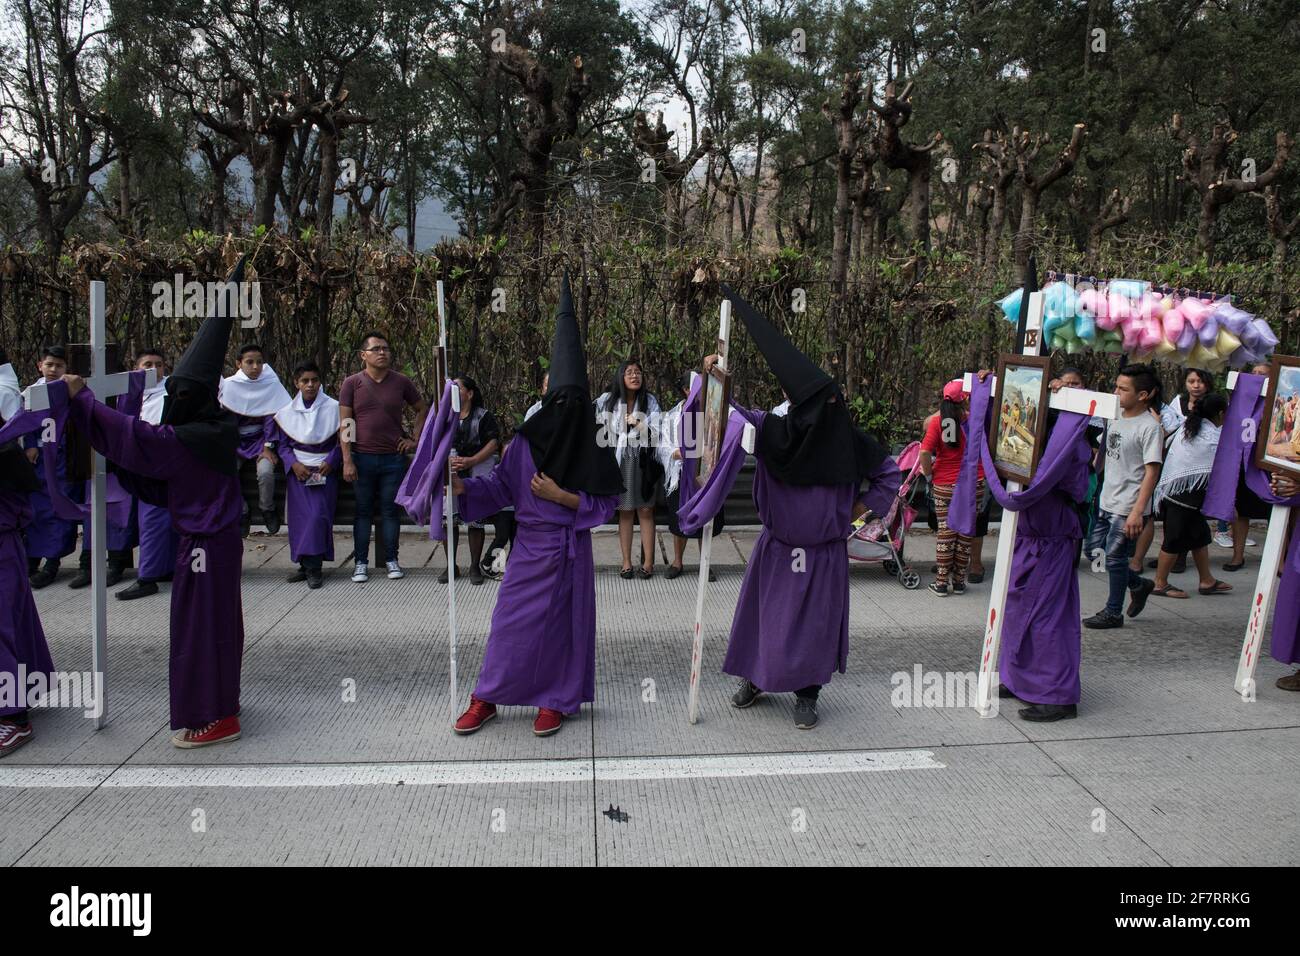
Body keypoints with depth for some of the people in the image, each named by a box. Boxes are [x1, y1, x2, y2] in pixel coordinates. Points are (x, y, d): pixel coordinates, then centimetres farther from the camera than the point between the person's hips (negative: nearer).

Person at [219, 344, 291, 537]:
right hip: (236, 440, 2)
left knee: (265, 472, -28)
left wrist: (268, 447, -12)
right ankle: (243, 512, 5)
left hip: (260, 438, -2)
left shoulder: (271, 384, -7)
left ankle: (267, 509, 1)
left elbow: (271, 417, -7)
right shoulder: (229, 385, -5)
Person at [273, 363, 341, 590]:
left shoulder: (333, 408, 1)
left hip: (324, 470, -3)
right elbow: (282, 444, 10)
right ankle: (305, 565, 9)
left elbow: (342, 441, 4)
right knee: (299, 517, -2)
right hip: (298, 470, 3)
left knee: (318, 515, -14)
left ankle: (313, 568, -9)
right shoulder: (287, 412, 8)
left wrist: (330, 462, -10)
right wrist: (294, 464, -7)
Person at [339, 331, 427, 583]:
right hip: (363, 458, -1)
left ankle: (391, 560, 16)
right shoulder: (352, 383, -1)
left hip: (394, 457, 1)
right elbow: (345, 424, -2)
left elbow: (422, 409, 17)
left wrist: (415, 439, 7)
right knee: (363, 511, 7)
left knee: (390, 510, 7)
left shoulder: (401, 382, 3)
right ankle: (361, 562, 15)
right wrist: (347, 460, -8)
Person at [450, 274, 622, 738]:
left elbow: (605, 504, -5)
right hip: (530, 544, 2)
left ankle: (554, 700, 21)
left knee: (561, 621, 5)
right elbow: (500, 488, 4)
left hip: (568, 548, -2)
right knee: (511, 619, 5)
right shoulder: (526, 439, -2)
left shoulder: (592, 444, -8)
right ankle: (485, 699, 19)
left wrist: (560, 496, -15)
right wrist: (463, 487, -12)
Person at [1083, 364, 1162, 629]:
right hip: (1107, 502, 8)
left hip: (1129, 507, -8)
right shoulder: (1115, 416, 6)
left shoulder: (1149, 426, -15)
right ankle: (1139, 585, 36)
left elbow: (1151, 471, -18)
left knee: (1115, 558, 1)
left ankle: (1113, 612, 19)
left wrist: (1137, 511, -23)